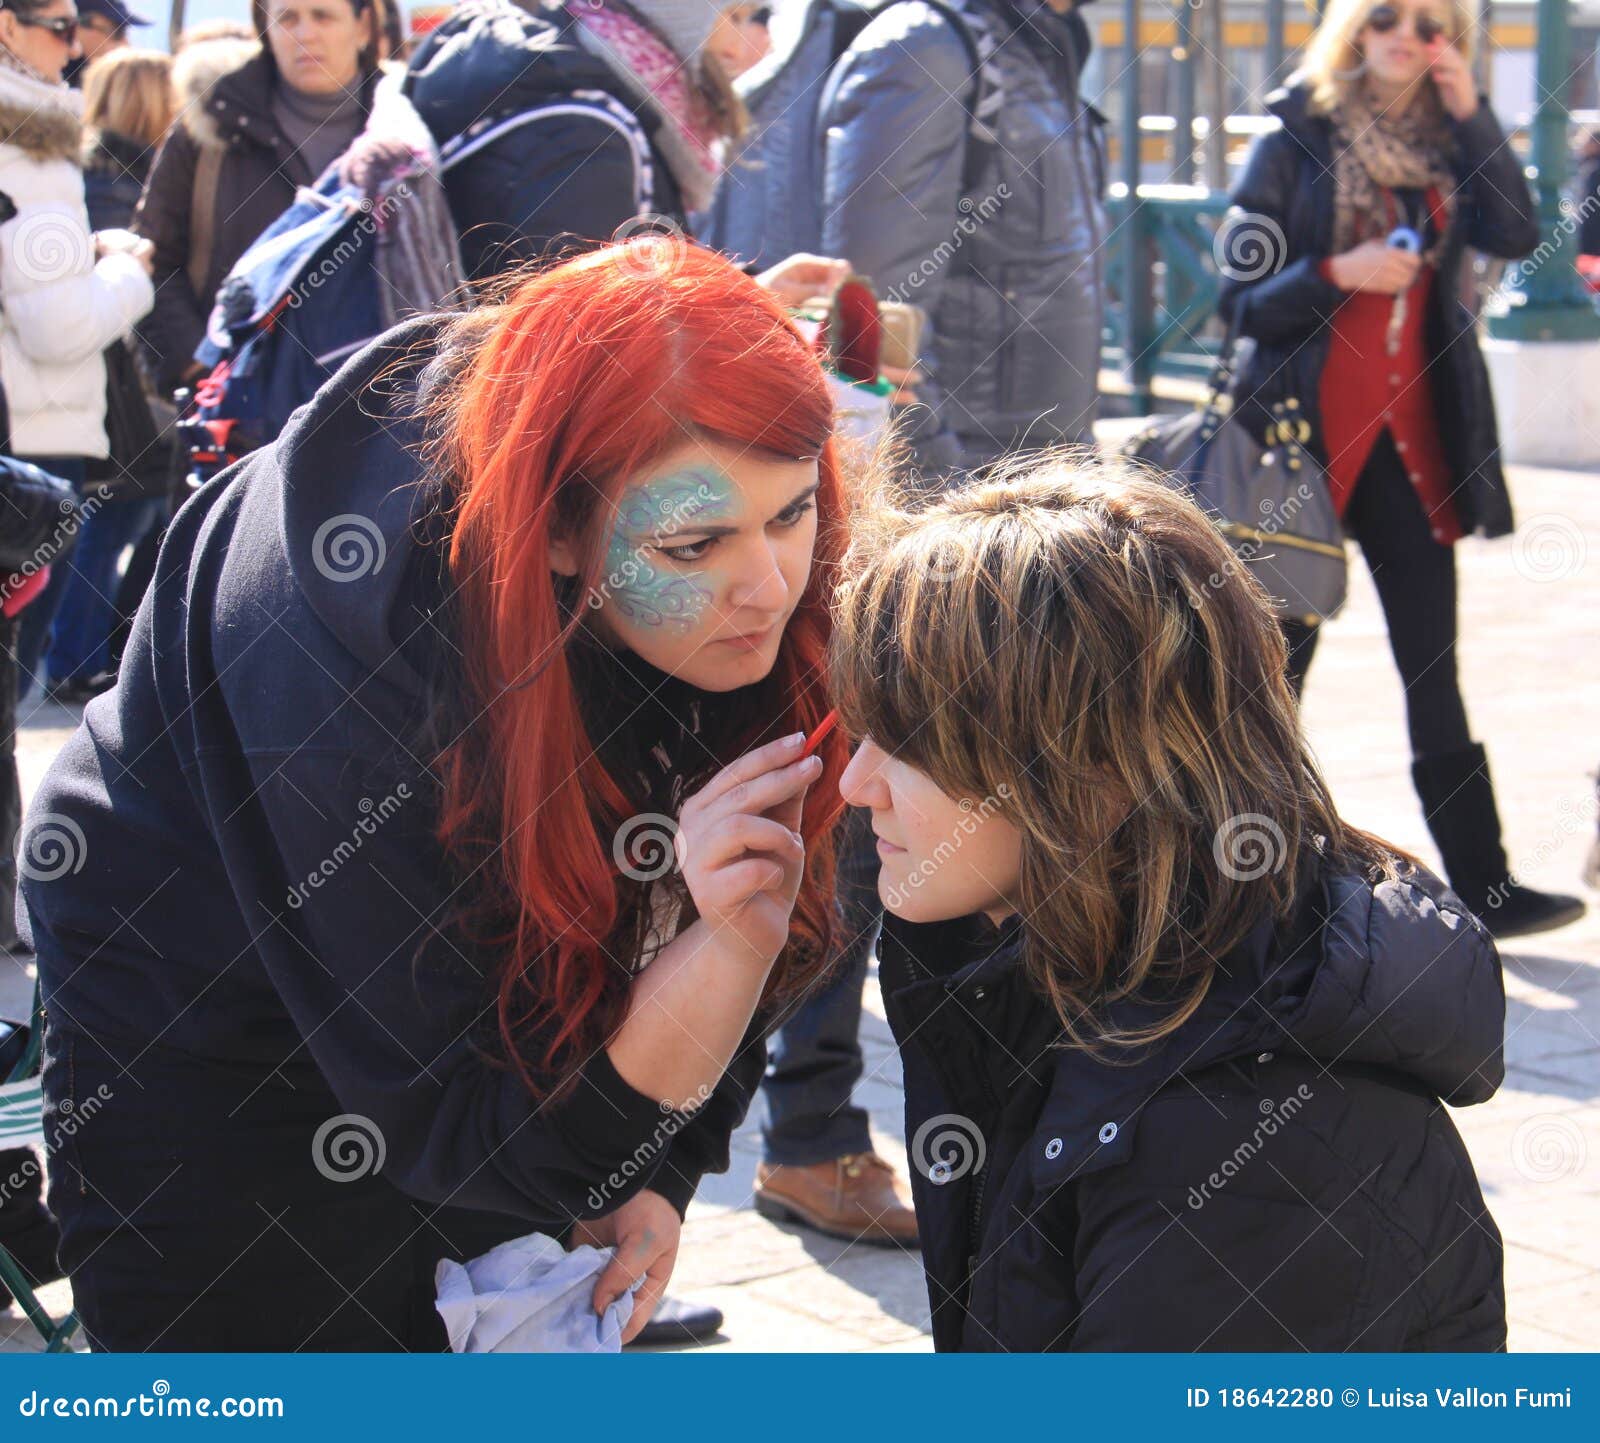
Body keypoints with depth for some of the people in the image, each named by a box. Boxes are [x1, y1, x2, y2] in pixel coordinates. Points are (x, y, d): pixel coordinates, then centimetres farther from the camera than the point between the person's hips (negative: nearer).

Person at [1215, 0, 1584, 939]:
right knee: (1280, 659, 3)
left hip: (1410, 438, 4)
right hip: (1306, 436, -3)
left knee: (1434, 667, 5)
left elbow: (1517, 235, -8)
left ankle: (1483, 885, 6)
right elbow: (1243, 300, -3)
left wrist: (1472, 114, -9)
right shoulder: (1296, 144, 0)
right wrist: (1337, 273, -18)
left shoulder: (1448, 147, 10)